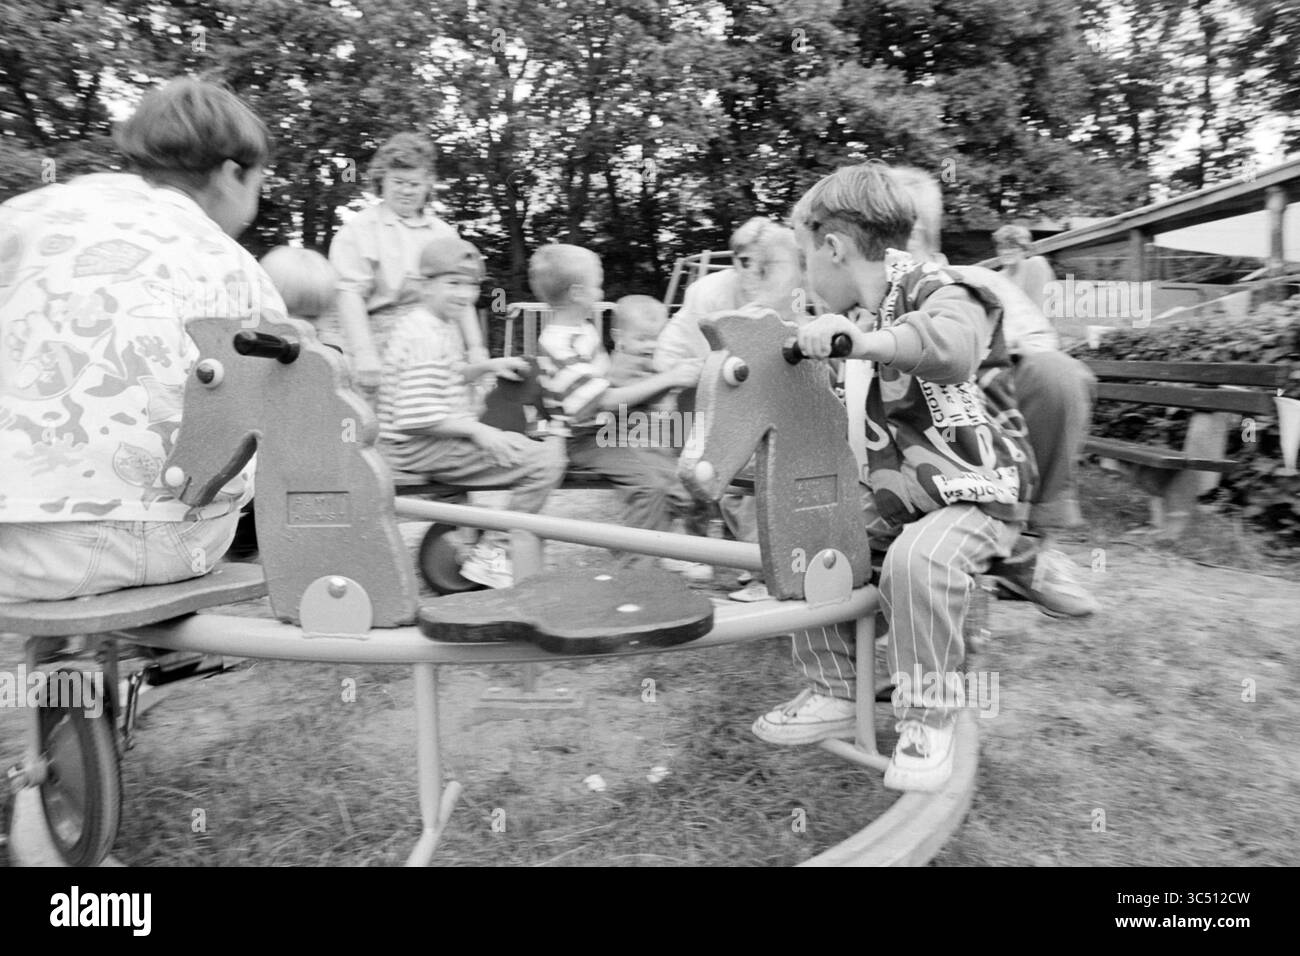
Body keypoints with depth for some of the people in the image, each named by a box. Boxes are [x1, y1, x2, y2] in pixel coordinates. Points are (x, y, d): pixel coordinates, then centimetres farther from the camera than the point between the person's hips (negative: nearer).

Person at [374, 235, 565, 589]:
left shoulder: (444, 326, 11)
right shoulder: (423, 336, -21)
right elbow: (418, 417, -27)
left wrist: (487, 366, 10)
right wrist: (476, 430, -22)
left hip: (440, 438, 11)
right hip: (419, 448, -11)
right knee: (545, 462, -17)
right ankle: (490, 551, -5)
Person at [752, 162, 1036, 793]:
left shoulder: (941, 294, -15)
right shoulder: (861, 315, 10)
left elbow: (954, 345, -42)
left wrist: (866, 340, -56)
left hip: (978, 494, -8)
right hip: (897, 494, 8)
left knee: (918, 560, -35)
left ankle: (928, 721, -14)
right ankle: (834, 694, 7)